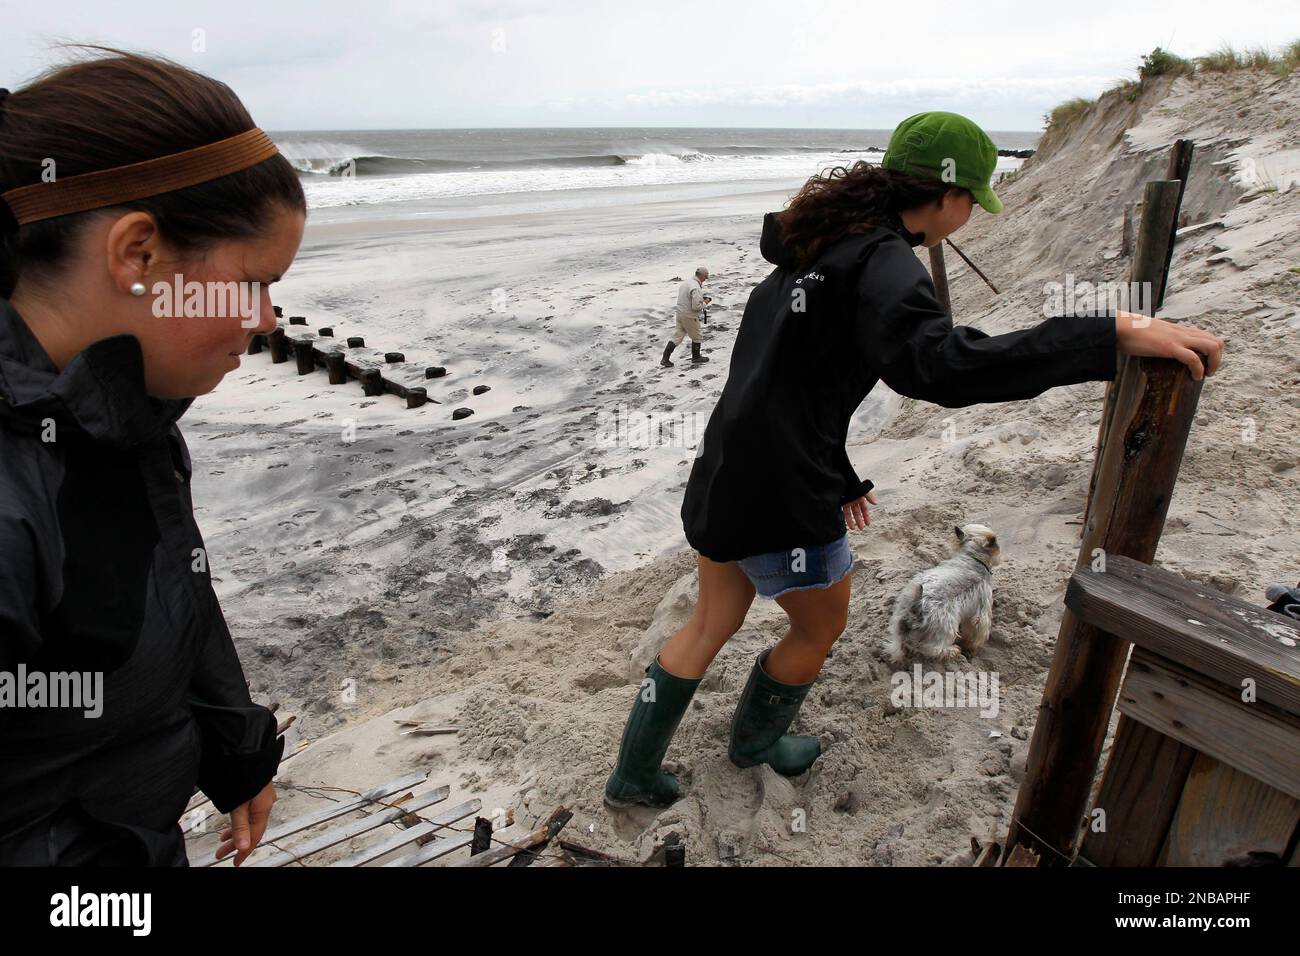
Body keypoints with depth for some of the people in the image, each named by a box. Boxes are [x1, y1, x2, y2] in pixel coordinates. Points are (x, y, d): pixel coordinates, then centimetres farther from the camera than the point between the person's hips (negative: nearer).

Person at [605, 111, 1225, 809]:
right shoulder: (883, 262, -17)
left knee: (712, 624, 24)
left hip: (722, 474, 9)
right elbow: (939, 366, -38)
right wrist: (1115, 333, -39)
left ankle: (632, 776, 35)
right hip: (780, 496, -9)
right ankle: (754, 740, 46)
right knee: (821, 626, 21)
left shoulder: (817, 248, 15)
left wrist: (837, 476, 27)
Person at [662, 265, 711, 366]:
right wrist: (705, 303, -8)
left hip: (680, 313, 8)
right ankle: (696, 357, 30)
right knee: (697, 337, 14)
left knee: (677, 336, 12)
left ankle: (665, 359, 9)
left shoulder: (686, 282, 5)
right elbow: (696, 306, -28)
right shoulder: (696, 288, -24)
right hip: (690, 317, -8)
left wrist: (701, 298, 12)